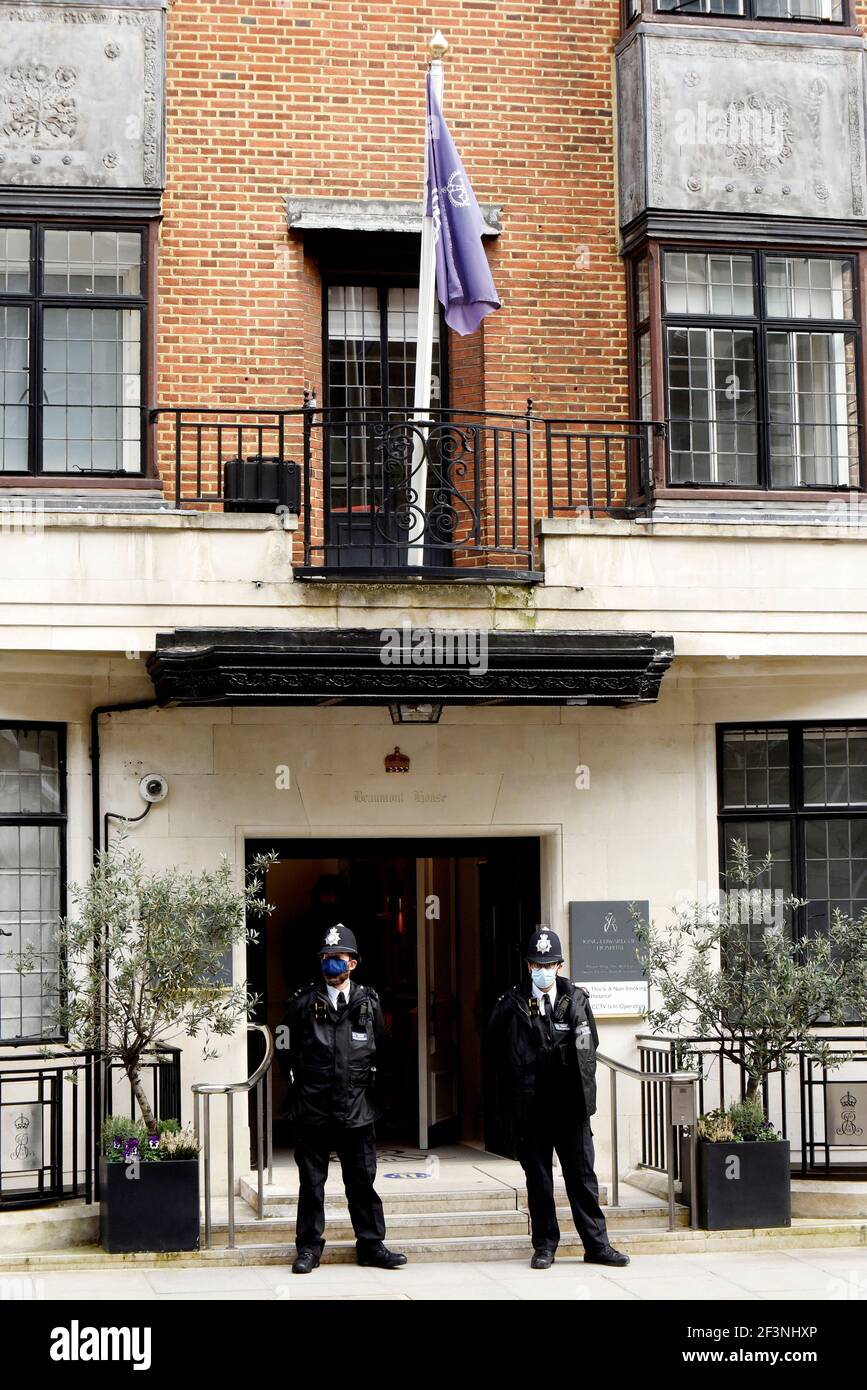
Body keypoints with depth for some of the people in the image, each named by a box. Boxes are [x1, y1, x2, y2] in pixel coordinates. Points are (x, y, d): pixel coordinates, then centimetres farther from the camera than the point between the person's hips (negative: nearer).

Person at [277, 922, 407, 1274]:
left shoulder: (368, 1002, 4)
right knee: (311, 1182, 6)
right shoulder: (304, 1002, -1)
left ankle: (371, 1245, 16)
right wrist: (298, 1080, 6)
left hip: (356, 1109, 1)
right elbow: (284, 1046, 9)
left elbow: (379, 1048, 17)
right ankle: (308, 1248, 14)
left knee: (362, 1181, 6)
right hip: (312, 1110, -1)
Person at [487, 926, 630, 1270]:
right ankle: (544, 1245, 16)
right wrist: (516, 1093, 4)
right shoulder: (512, 1005, -2)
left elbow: (590, 1046, 11)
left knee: (582, 1175, 5)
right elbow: (499, 1054, 6)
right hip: (531, 1108, -1)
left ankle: (596, 1244, 11)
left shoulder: (577, 999, 4)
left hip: (571, 1103, 1)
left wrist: (582, 1089, 6)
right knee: (538, 1179, 7)